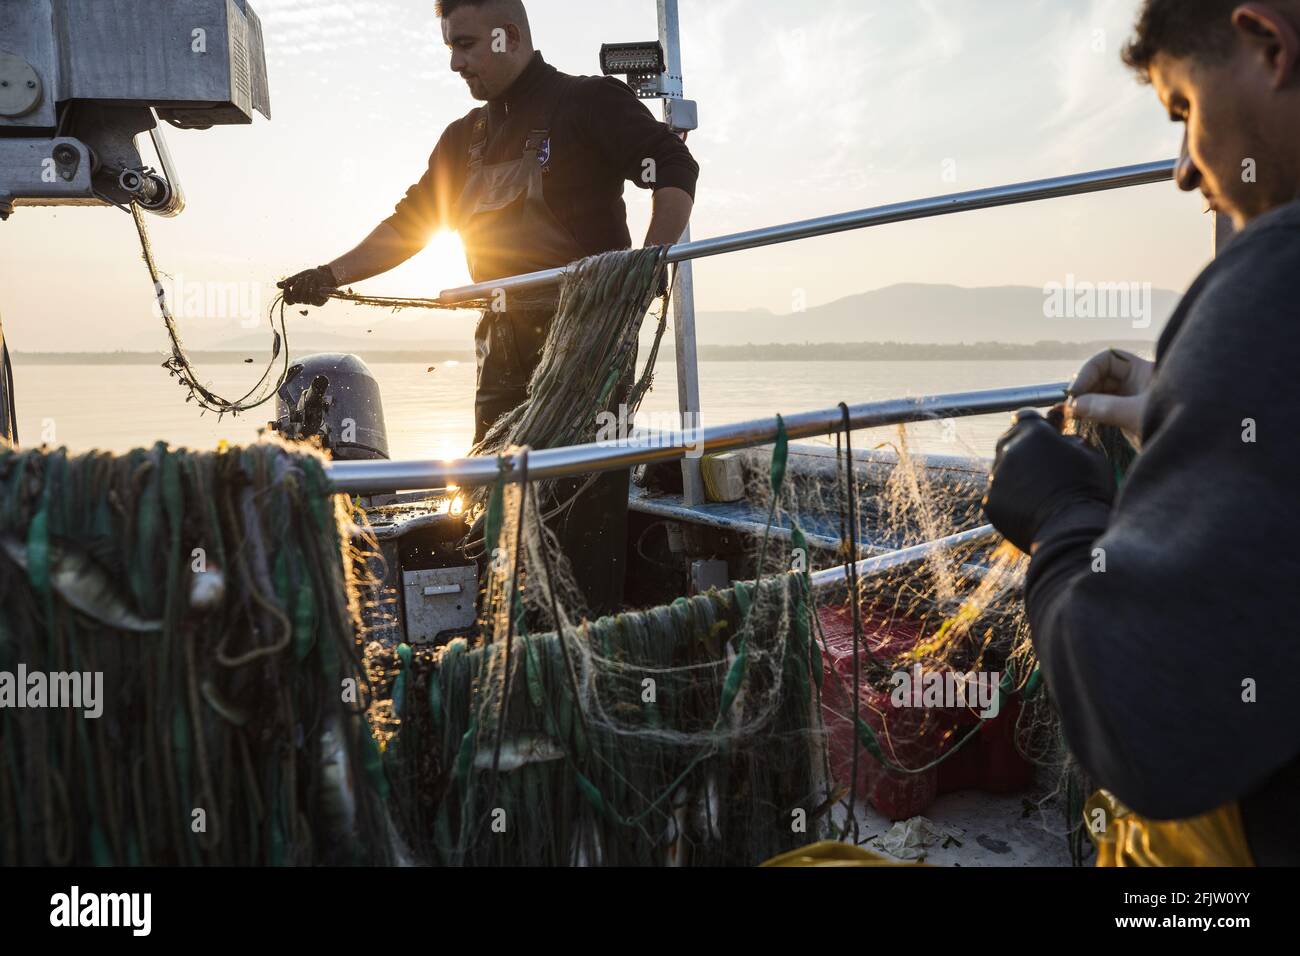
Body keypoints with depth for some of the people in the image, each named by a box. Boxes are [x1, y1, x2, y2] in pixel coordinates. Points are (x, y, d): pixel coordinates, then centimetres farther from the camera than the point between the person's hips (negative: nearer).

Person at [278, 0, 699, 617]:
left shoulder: (590, 103, 0)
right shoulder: (464, 140, 19)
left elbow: (675, 171, -8)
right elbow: (407, 224, 18)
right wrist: (332, 276, 4)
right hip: (504, 346, 7)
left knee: (586, 497, -8)